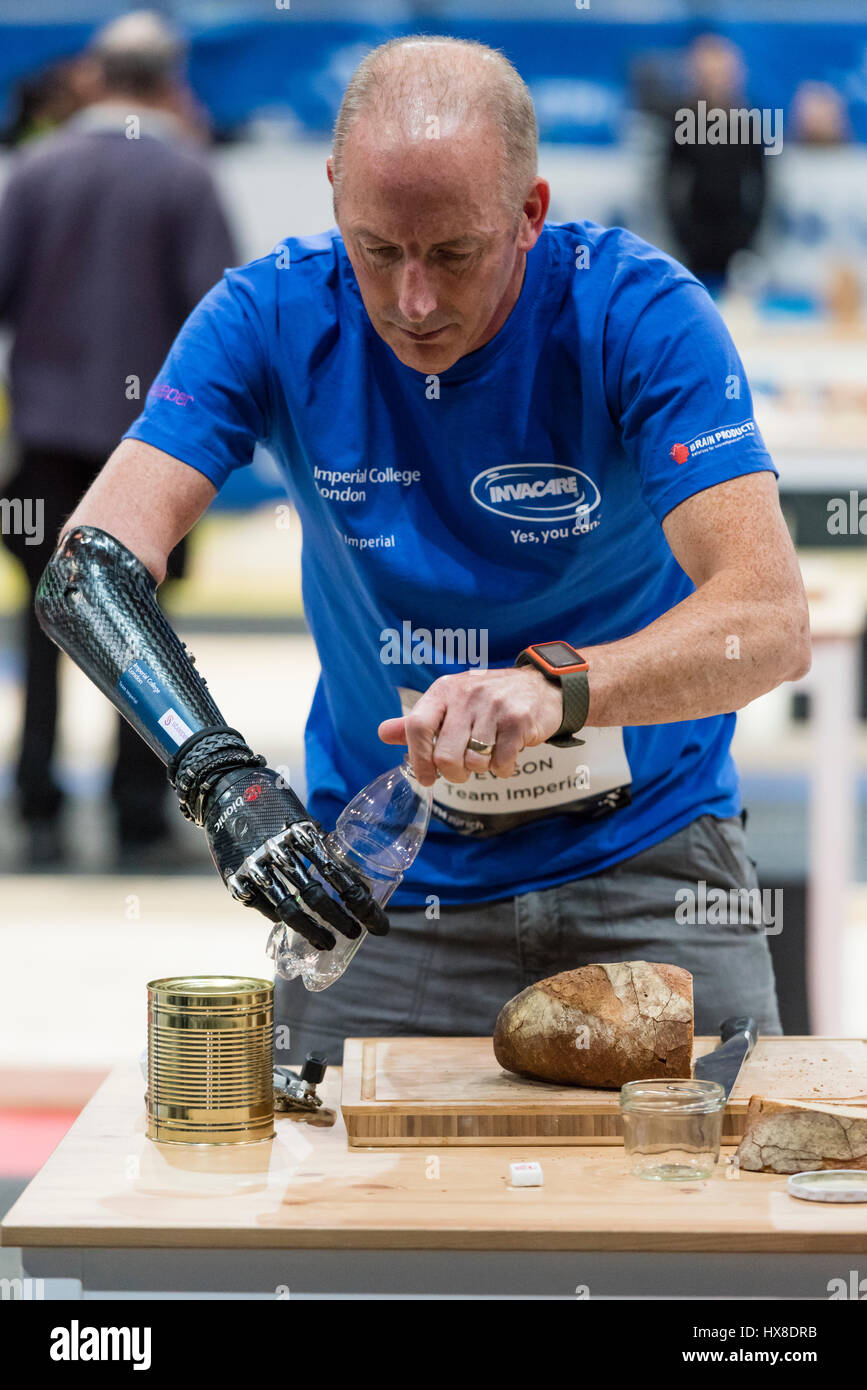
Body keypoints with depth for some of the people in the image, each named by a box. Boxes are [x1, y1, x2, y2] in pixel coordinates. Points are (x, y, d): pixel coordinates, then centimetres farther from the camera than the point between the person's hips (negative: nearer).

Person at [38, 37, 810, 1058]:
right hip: (382, 874, 1)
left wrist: (555, 686, -47)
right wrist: (218, 772, -40)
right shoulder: (271, 316, -13)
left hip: (644, 858, -1)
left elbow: (770, 620, -29)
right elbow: (90, 565, -22)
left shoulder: (640, 314, -19)